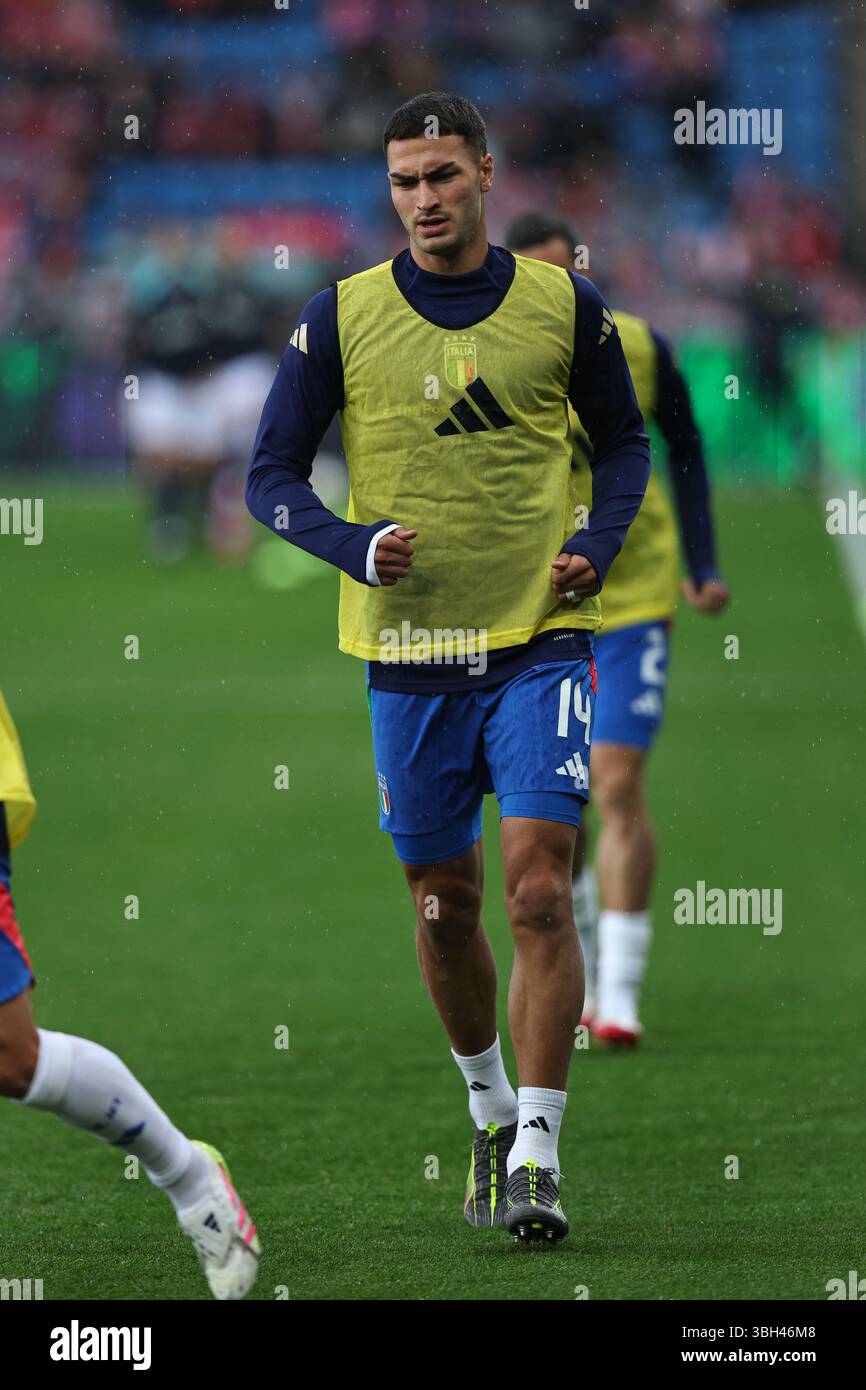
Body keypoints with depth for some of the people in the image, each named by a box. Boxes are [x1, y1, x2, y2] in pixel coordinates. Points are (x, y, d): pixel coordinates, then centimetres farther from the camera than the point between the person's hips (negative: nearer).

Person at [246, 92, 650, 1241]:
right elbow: (271, 474, 3)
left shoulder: (564, 305, 1)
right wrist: (355, 545, -16)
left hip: (541, 641, -1)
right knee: (445, 908, 11)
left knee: (539, 889, -13)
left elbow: (625, 443, 14)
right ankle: (491, 1113, 34)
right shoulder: (343, 316, 0)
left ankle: (536, 1156, -9)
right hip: (409, 655, 1)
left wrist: (597, 544, -5)